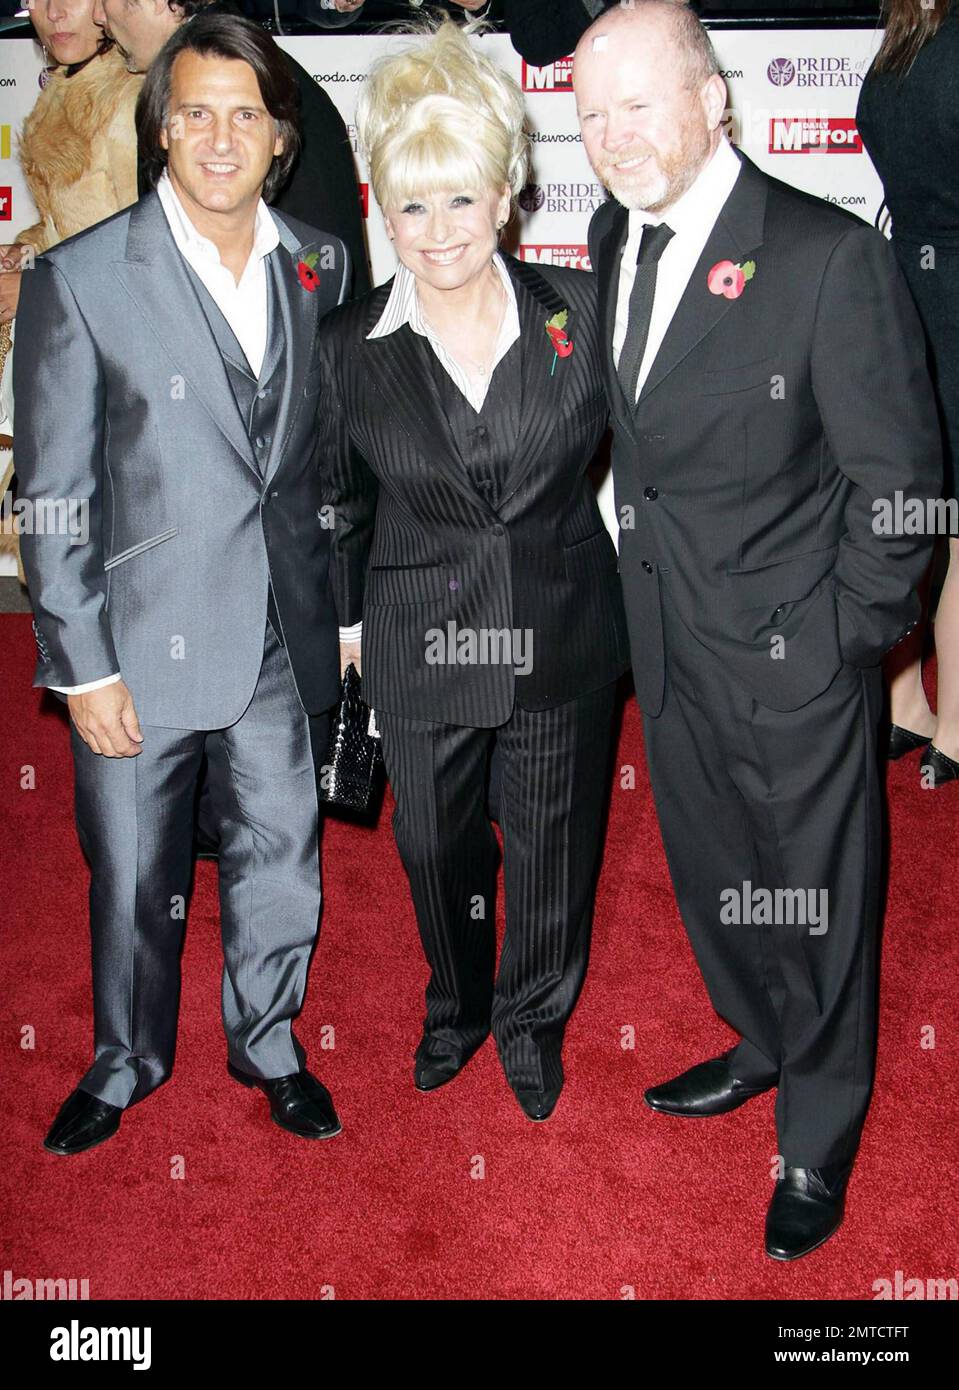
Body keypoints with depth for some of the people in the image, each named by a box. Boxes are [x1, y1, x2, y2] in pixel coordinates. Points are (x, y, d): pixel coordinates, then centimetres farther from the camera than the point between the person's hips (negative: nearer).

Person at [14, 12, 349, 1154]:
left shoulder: (320, 267, 3)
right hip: (141, 639, -3)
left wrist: (340, 608, 9)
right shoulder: (80, 278, -9)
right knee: (132, 875, 14)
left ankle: (268, 1042, 40)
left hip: (281, 634, 3)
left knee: (282, 859, 15)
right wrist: (83, 665, -10)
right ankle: (127, 1059, 39)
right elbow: (53, 496, -8)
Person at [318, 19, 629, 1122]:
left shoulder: (577, 312, -9)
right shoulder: (350, 346, -7)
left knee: (552, 842, 16)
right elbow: (343, 500, 6)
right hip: (420, 647, 1)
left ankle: (534, 1019, 44)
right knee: (436, 846, 18)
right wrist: (349, 619, 12)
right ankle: (457, 1005, 48)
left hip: (563, 638, 0)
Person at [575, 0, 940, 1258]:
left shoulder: (831, 257, -18)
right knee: (708, 870, 23)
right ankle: (761, 1046, 50)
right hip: (669, 645, 7)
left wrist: (851, 637, -12)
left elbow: (900, 476, -14)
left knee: (815, 905, 11)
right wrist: (643, 580, 7)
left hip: (795, 659, -6)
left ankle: (817, 1144, 34)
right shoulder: (612, 238, 3)